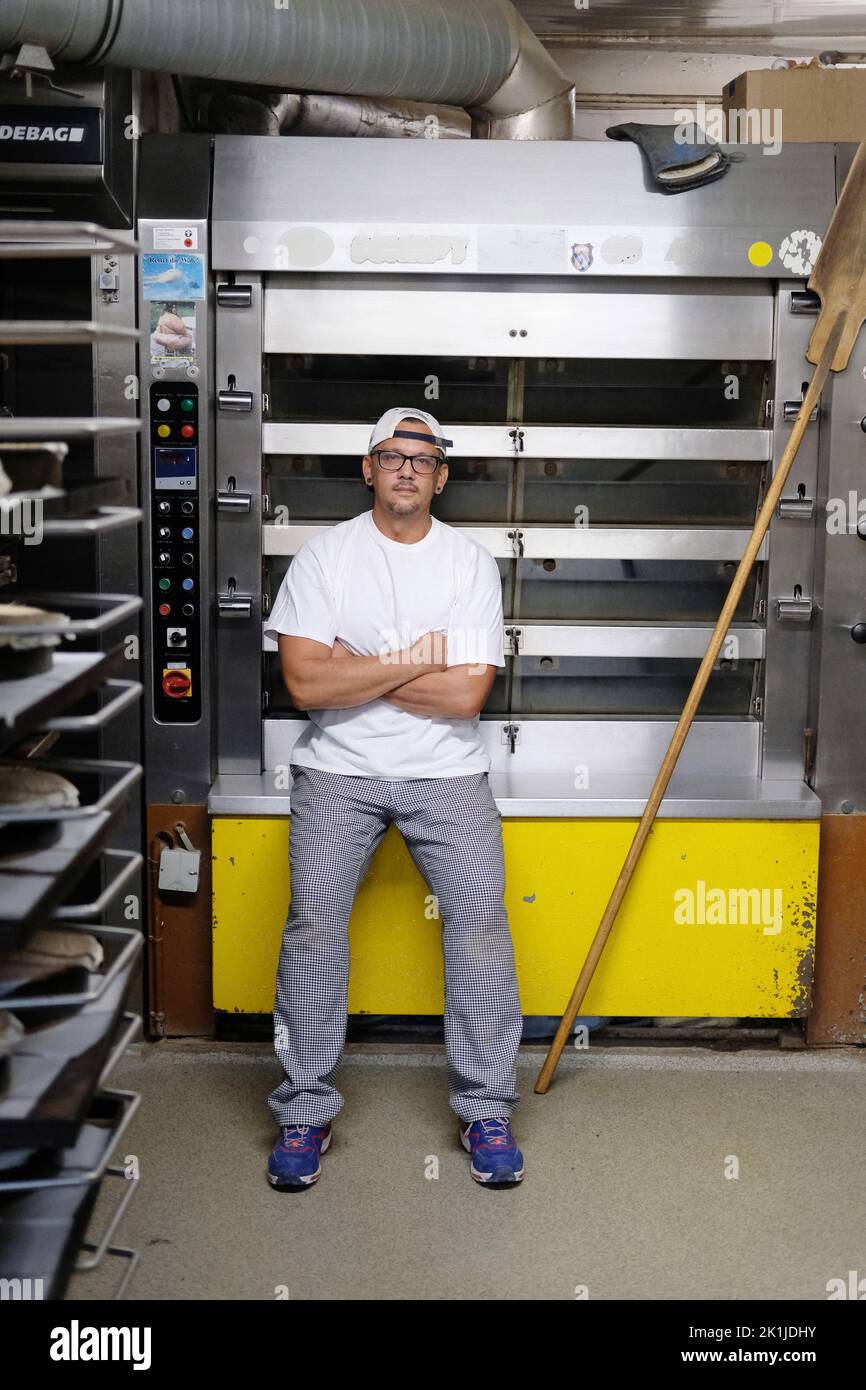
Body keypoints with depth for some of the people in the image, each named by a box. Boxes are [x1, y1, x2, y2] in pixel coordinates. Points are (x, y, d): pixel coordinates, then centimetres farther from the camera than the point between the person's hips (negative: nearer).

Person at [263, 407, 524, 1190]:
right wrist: (413, 662, -10)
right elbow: (305, 683, -11)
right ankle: (305, 1110, 1)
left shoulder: (472, 563, 1)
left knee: (480, 914, -11)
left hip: (446, 773, 1)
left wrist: (353, 670, -10)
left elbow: (466, 694, -10)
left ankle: (485, 1109, 3)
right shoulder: (325, 555, 0)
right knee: (314, 917, -13)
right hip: (338, 772, 0)